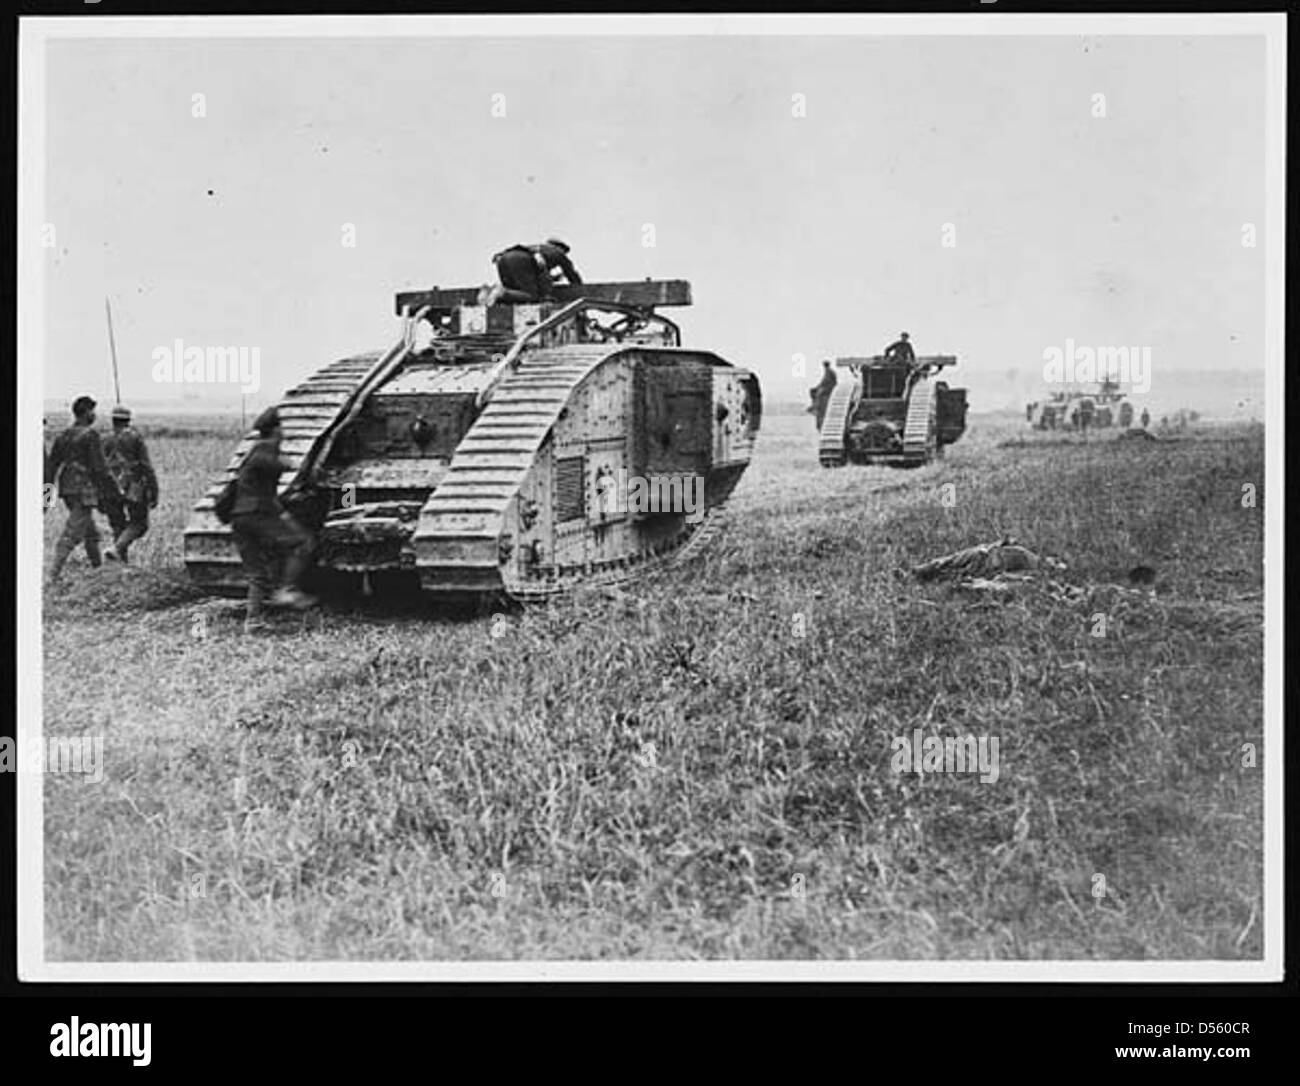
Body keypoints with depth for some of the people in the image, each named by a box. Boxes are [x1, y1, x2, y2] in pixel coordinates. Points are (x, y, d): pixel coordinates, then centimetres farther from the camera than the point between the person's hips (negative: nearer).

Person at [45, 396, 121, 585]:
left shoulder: (63, 435, 10)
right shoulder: (91, 434, -12)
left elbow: (50, 465, 10)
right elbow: (99, 467, -15)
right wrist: (113, 491, -7)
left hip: (67, 489, 8)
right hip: (85, 489, -8)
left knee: (90, 532, 21)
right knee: (73, 533, -8)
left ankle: (98, 566, 32)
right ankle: (55, 572, -14)